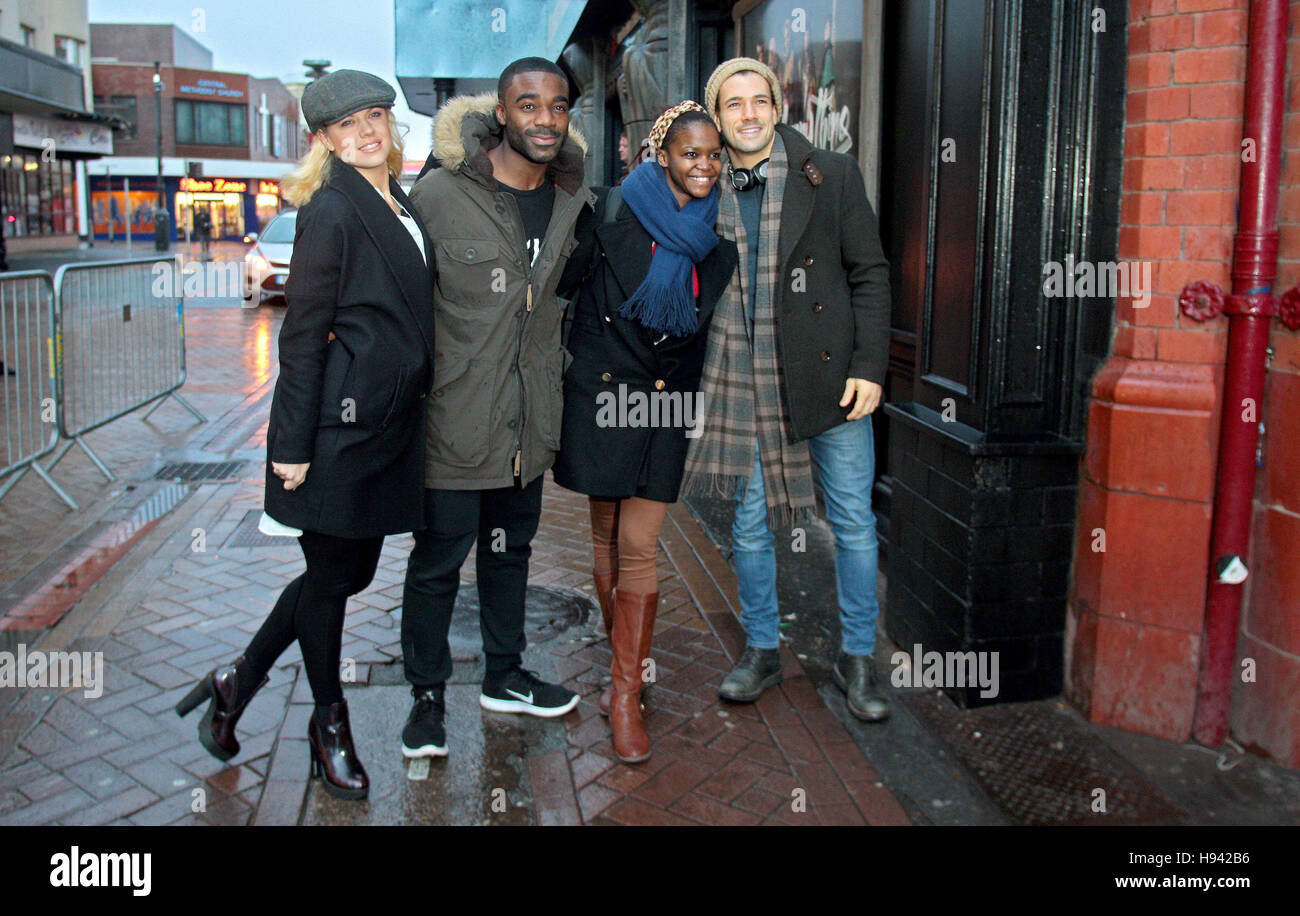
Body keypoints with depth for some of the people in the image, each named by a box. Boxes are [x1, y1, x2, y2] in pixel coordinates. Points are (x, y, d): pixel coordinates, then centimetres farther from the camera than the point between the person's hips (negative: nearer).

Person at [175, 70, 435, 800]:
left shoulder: (402, 206, 13)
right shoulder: (332, 210, -11)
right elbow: (303, 334, -13)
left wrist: (412, 408, 16)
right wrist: (293, 445, -15)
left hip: (390, 424, 8)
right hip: (341, 423, -8)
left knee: (353, 571, 14)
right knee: (332, 576, 7)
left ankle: (238, 681, 32)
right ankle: (331, 724, 27)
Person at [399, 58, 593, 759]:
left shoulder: (574, 199, 4)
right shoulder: (439, 193, -13)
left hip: (528, 420, 6)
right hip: (454, 419, -5)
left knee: (511, 549, 19)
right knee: (438, 562, 6)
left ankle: (503, 676, 37)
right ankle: (427, 695, 25)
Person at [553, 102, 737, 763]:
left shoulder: (720, 231, 2)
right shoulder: (614, 212, -7)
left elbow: (721, 319, 13)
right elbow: (564, 283, 0)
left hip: (667, 397, 1)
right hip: (602, 386, -1)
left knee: (638, 546, -3)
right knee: (605, 535, 8)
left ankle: (625, 695, 6)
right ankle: (626, 665, 26)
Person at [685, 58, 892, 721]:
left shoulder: (831, 176, 0)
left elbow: (869, 274, -1)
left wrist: (869, 365, -7)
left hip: (829, 375, -1)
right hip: (742, 384, 2)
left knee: (853, 522, 6)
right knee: (749, 525, 10)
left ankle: (857, 657, 23)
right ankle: (761, 651, 28)